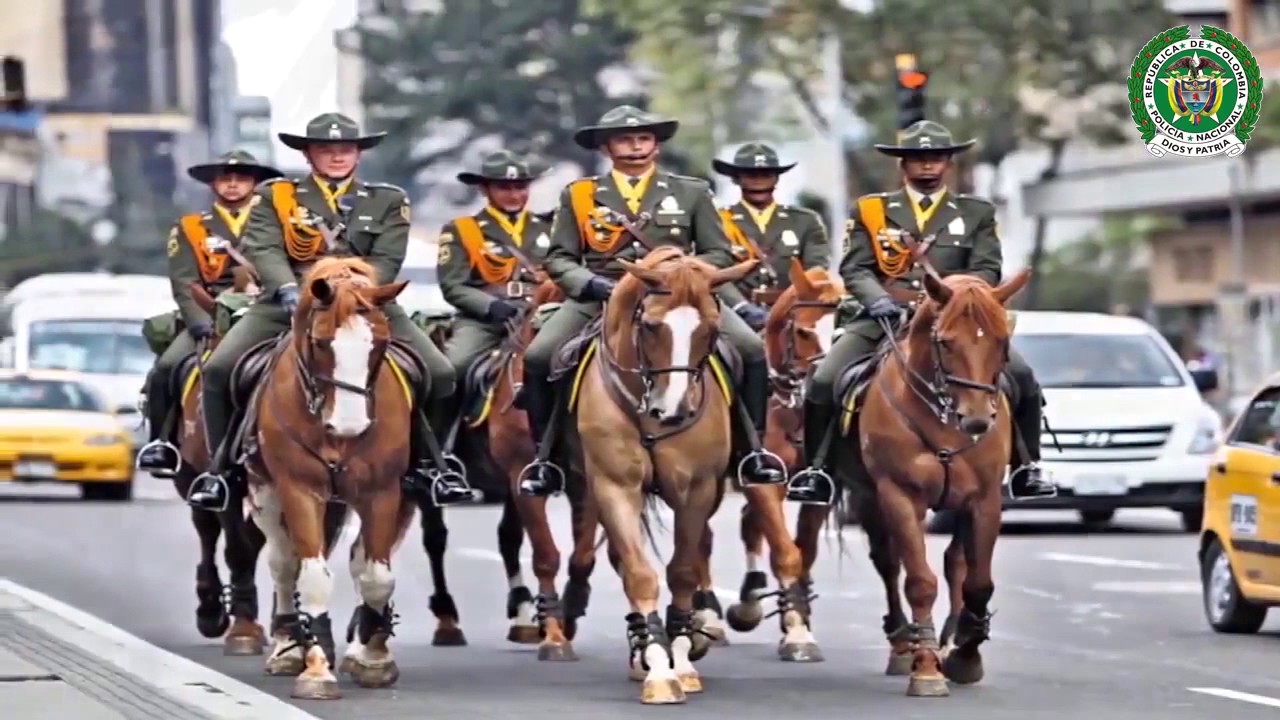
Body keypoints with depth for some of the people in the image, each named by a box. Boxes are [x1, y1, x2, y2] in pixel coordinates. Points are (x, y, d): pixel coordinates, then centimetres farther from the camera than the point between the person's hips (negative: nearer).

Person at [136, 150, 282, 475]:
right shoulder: (190, 229, 13)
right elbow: (184, 284, 2)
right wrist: (201, 322, -15)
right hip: (210, 318, 0)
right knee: (166, 368, -23)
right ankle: (161, 443, -7)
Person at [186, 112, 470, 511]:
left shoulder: (388, 201, 11)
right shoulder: (275, 196, 9)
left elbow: (386, 261, -2)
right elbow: (263, 248, -7)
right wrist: (290, 291, -27)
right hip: (289, 304, -1)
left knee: (439, 375, -14)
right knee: (218, 369, -20)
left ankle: (426, 462, 6)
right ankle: (223, 465, -3)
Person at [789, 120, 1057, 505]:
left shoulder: (977, 213, 12)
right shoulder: (870, 211, 11)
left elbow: (987, 270, 1)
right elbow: (855, 268, 1)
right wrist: (877, 298, -20)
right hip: (885, 318, 0)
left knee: (1022, 378, -18)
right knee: (823, 383, -18)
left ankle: (1026, 467, -2)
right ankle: (816, 469, -1)